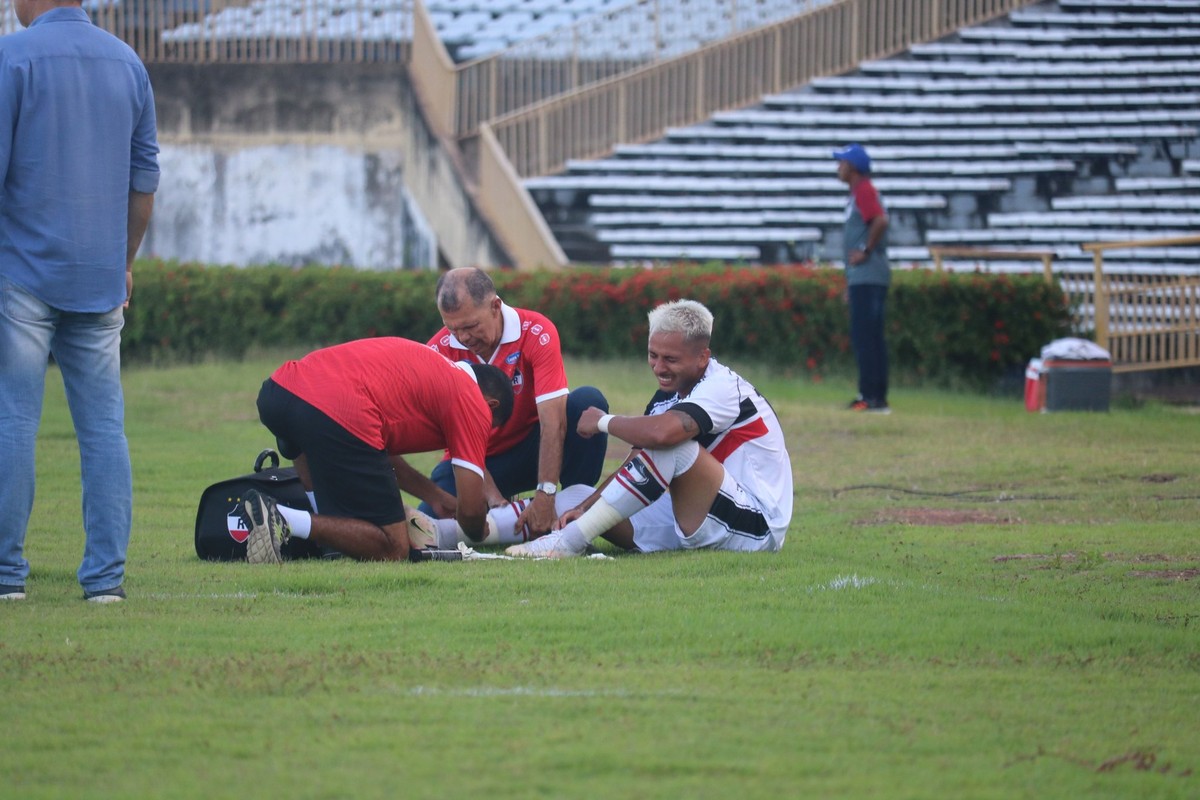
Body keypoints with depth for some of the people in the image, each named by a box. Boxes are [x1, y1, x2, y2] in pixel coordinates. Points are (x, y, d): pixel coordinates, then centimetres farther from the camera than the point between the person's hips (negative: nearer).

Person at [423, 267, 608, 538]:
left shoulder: (536, 333, -21)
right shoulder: (440, 351, -15)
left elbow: (553, 421, -28)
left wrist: (544, 496, -38)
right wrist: (493, 498, -29)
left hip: (530, 449, -1)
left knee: (588, 402, -27)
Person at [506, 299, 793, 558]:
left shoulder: (724, 387, -17)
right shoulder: (668, 398, 10)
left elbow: (662, 433, -35)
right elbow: (632, 468, 10)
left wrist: (604, 422, -17)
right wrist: (584, 508, -7)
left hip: (756, 526, -9)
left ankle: (569, 541, -27)